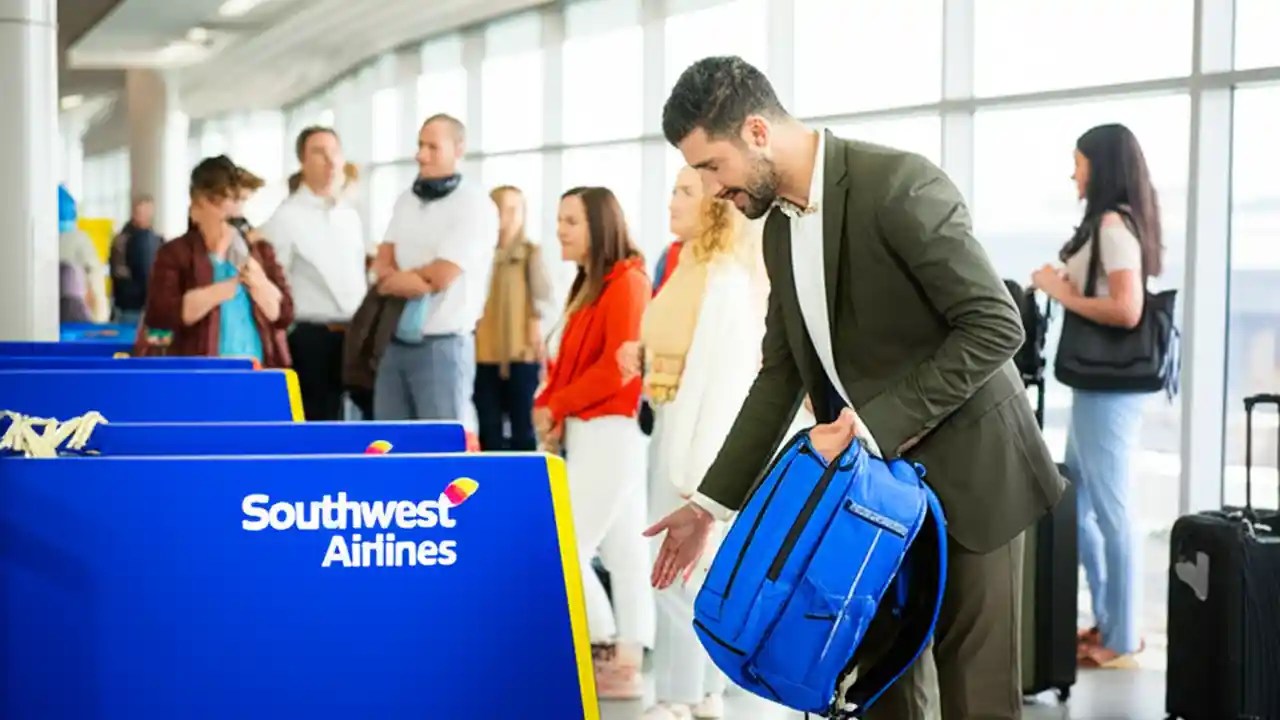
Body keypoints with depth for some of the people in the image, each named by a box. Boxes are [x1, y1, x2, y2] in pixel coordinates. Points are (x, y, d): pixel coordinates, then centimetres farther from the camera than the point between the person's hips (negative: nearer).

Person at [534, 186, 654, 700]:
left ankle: (607, 655, 1)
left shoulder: (626, 283, -10)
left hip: (612, 432, -9)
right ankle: (627, 664, 11)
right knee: (624, 553, 9)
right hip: (586, 433, 9)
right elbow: (566, 364, 18)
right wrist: (548, 409, -1)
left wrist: (556, 407, -11)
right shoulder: (587, 286, 17)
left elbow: (618, 369, -19)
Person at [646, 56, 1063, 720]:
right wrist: (711, 502, 7)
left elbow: (996, 326, -22)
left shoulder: (899, 185, -20)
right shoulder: (779, 224, 6)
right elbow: (781, 372, 11)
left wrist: (875, 423, -24)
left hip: (966, 471, -7)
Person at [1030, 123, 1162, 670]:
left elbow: (1126, 311, -23)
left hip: (1108, 388, -10)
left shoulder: (1112, 224, -14)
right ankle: (1107, 621, 26)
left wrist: (1062, 293, -13)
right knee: (1076, 504, 17)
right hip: (1098, 383, 10)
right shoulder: (1113, 223, 14)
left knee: (1111, 510, -2)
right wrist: (1065, 285, 8)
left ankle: (1121, 641, 7)